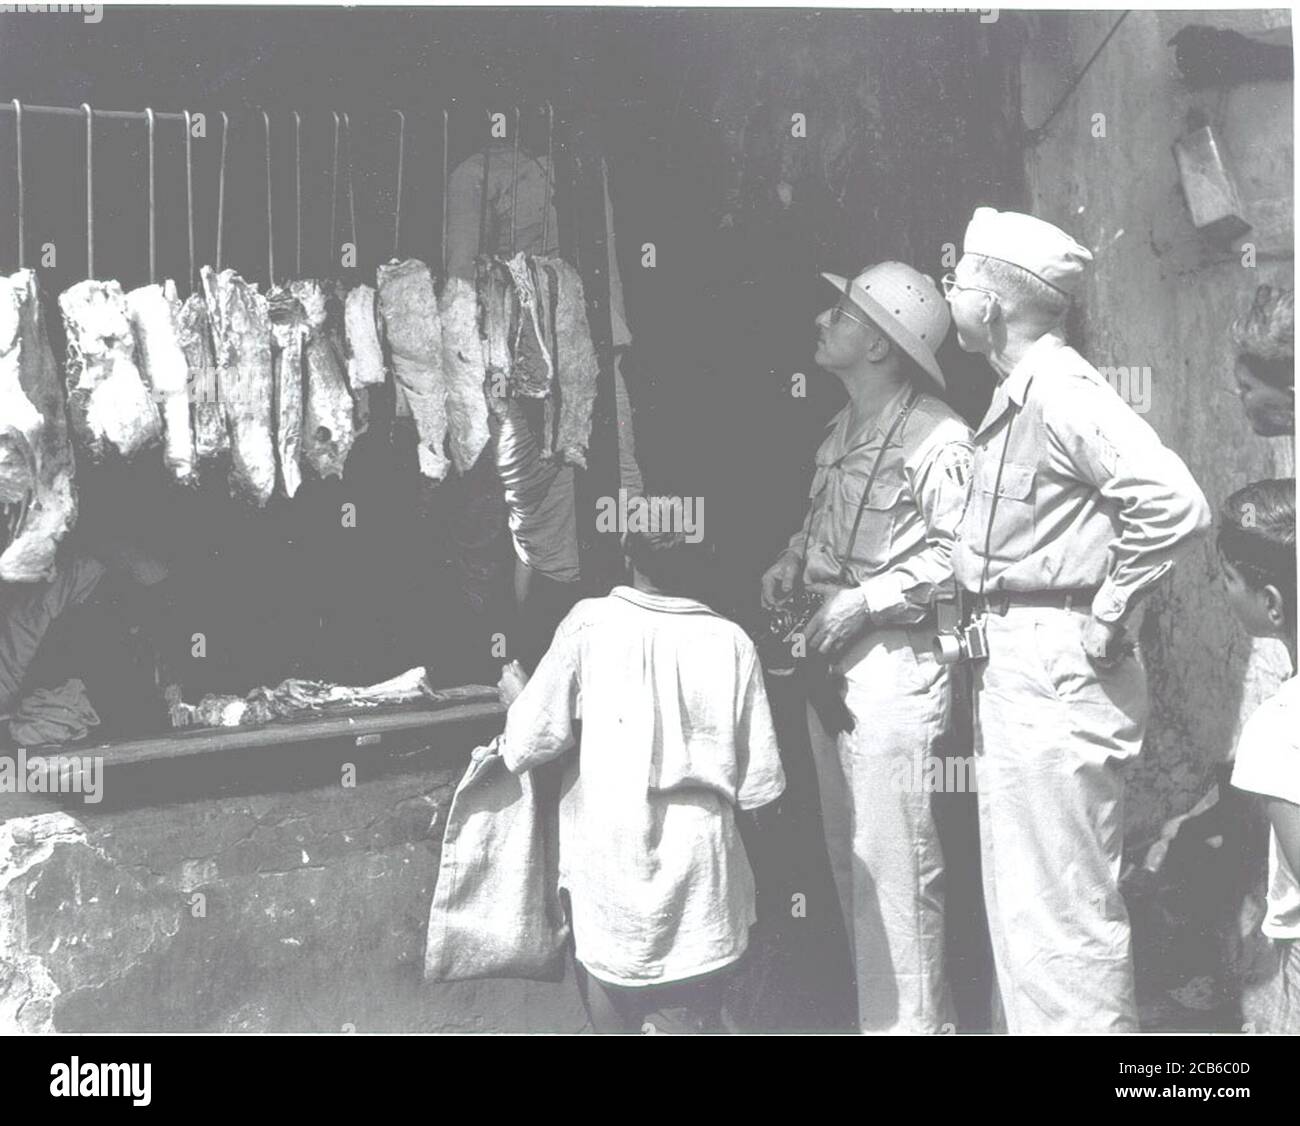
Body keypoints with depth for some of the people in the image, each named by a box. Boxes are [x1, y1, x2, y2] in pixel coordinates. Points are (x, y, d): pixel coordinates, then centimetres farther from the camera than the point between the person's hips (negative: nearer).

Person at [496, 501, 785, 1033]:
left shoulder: (589, 623, -7)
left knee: (613, 1014, 16)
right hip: (698, 891, 1)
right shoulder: (732, 643, -4)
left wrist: (517, 695, 15)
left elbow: (532, 743, -5)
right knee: (690, 1018, 12)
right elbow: (758, 786, -2)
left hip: (607, 884, 0)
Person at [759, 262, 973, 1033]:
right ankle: (877, 1004, 30)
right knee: (847, 850, 16)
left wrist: (867, 600, -19)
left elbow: (958, 553, -18)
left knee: (891, 857, -4)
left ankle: (909, 1020, 10)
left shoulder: (936, 436, -14)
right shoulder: (843, 428, 13)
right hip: (829, 657, 9)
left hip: (895, 660, -9)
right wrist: (793, 560, 5)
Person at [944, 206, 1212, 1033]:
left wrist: (1107, 616, -19)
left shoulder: (1059, 390, -16)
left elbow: (1176, 504, -28)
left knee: (1061, 908, -1)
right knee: (1021, 900, 19)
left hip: (1053, 674, -10)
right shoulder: (1018, 394, 15)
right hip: (1014, 667, 10)